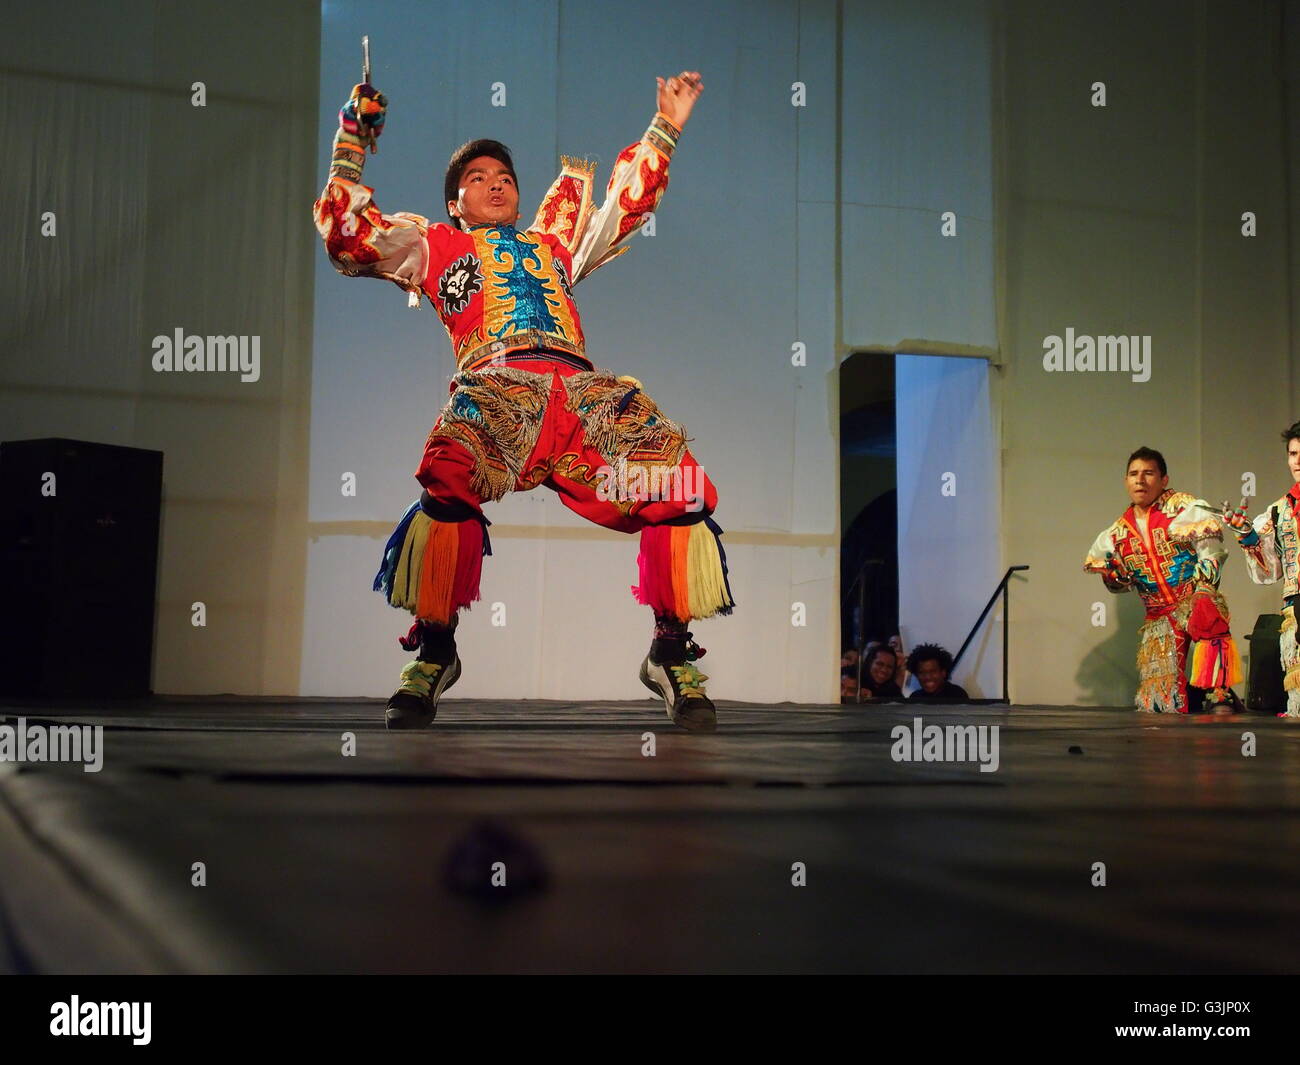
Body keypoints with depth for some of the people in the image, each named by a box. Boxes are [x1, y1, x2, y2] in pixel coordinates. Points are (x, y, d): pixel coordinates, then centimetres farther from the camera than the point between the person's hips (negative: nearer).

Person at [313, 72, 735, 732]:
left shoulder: (554, 243, 40)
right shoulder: (434, 244, 34)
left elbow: (626, 203, 41)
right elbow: (345, 233, 27)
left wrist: (664, 130, 37)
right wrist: (352, 144, 25)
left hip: (582, 387, 3)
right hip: (495, 385, -3)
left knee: (678, 485, -21)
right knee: (449, 483, -36)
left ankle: (672, 656, -9)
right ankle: (433, 653, -21)